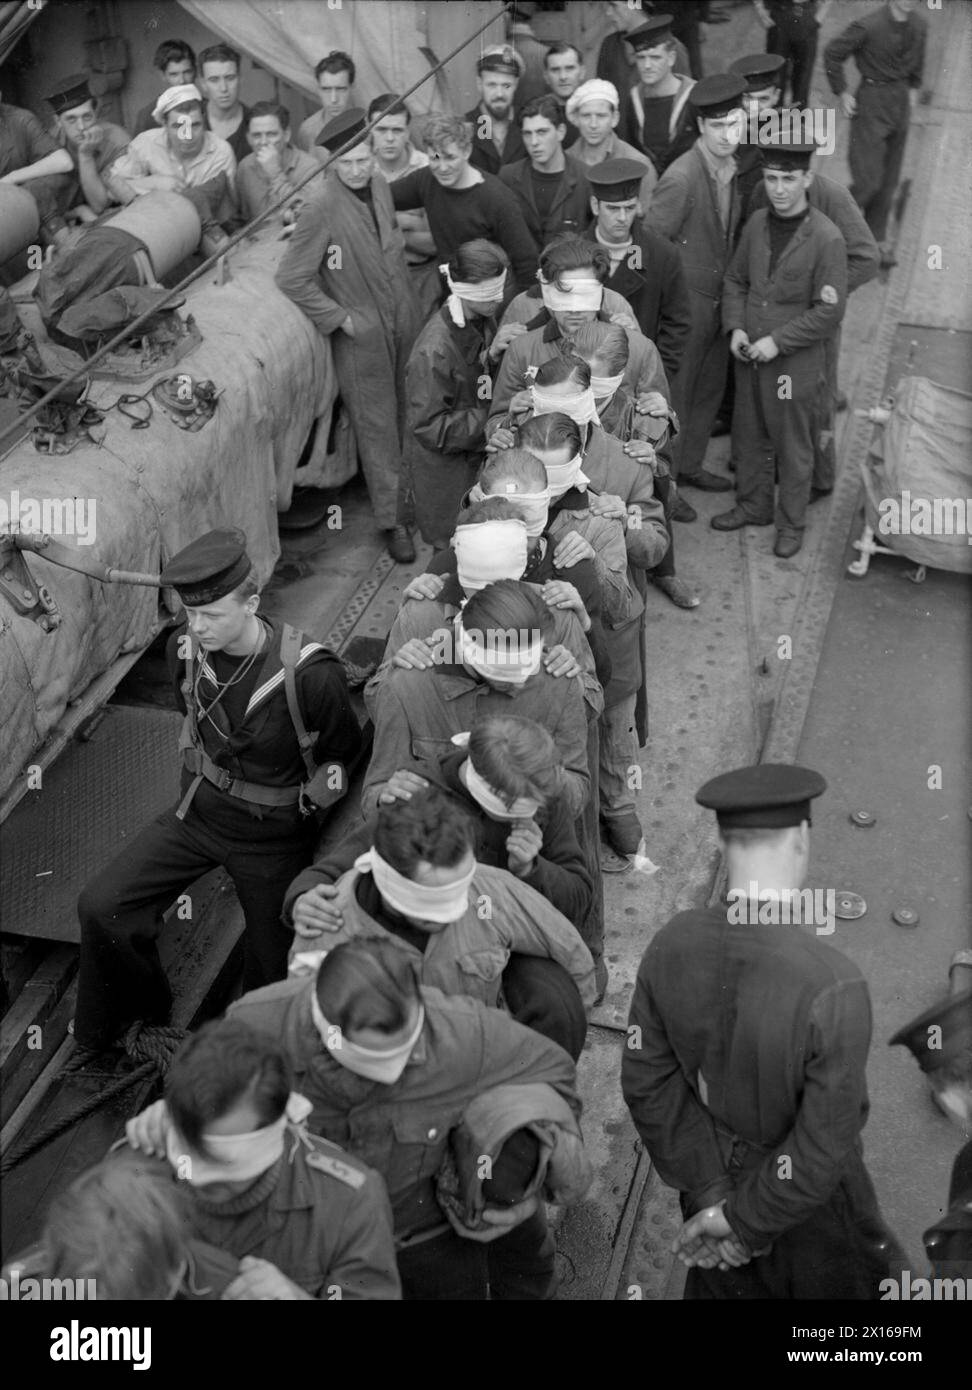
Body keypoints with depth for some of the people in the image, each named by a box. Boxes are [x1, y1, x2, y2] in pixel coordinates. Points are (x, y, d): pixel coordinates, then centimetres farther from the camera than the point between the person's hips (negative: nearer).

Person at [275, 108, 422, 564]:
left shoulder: (379, 187, 0)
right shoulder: (321, 209, -23)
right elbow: (290, 279, -20)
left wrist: (407, 302, 13)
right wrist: (339, 317, -15)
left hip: (401, 322, 7)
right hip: (360, 334, -7)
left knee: (402, 414, 18)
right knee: (376, 426, 2)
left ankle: (400, 488, 37)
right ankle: (392, 520, 12)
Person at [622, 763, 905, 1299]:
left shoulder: (672, 943, -23)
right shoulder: (834, 987, -36)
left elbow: (646, 1080, -13)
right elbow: (822, 1149, -28)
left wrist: (710, 1189, -9)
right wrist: (742, 1218, -14)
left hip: (711, 1170, 4)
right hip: (806, 1202, -3)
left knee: (723, 1277, 29)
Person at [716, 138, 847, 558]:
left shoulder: (826, 238, -17)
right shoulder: (757, 223, 1)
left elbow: (829, 312, -16)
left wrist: (777, 341, -19)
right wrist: (735, 327, -4)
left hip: (796, 364, -5)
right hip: (749, 357, 5)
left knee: (793, 447, 9)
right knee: (748, 437, 19)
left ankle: (791, 524, 26)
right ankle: (753, 505, 39)